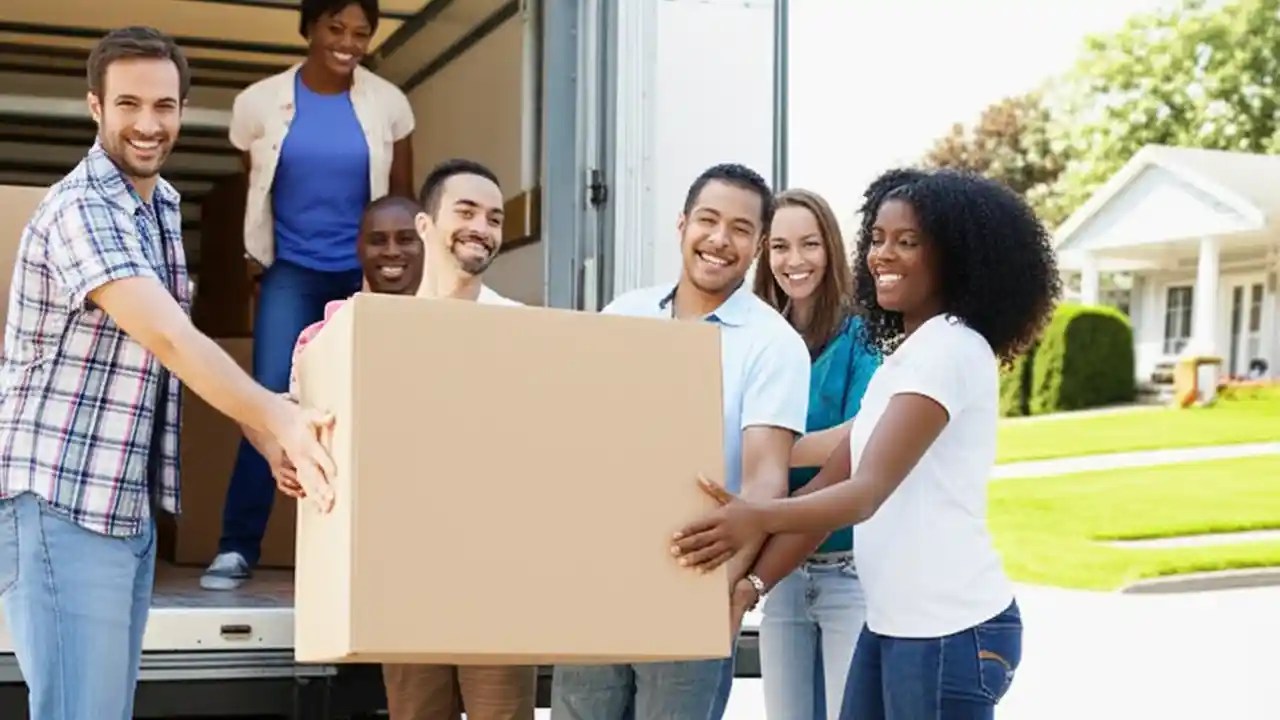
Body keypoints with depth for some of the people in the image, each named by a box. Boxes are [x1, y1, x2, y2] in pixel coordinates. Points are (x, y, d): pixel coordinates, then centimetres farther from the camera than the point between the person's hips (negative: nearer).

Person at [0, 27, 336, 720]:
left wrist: (274, 439, 7)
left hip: (129, 507, 9)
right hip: (61, 505, -9)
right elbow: (168, 339, -28)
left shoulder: (164, 208, 14)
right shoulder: (81, 210, -16)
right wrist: (281, 420, -38)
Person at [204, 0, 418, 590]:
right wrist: (258, 266, 13)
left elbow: (403, 199, 7)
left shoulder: (388, 104, -2)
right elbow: (252, 194, 9)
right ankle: (237, 548, -6)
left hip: (366, 274, 1)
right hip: (292, 274, -1)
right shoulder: (259, 103, -3)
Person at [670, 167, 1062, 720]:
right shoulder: (901, 357, 17)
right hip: (892, 623, 9)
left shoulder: (951, 347, -12)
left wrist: (761, 518, -39)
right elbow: (829, 484, 11)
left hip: (950, 631, -9)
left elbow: (869, 490, -24)